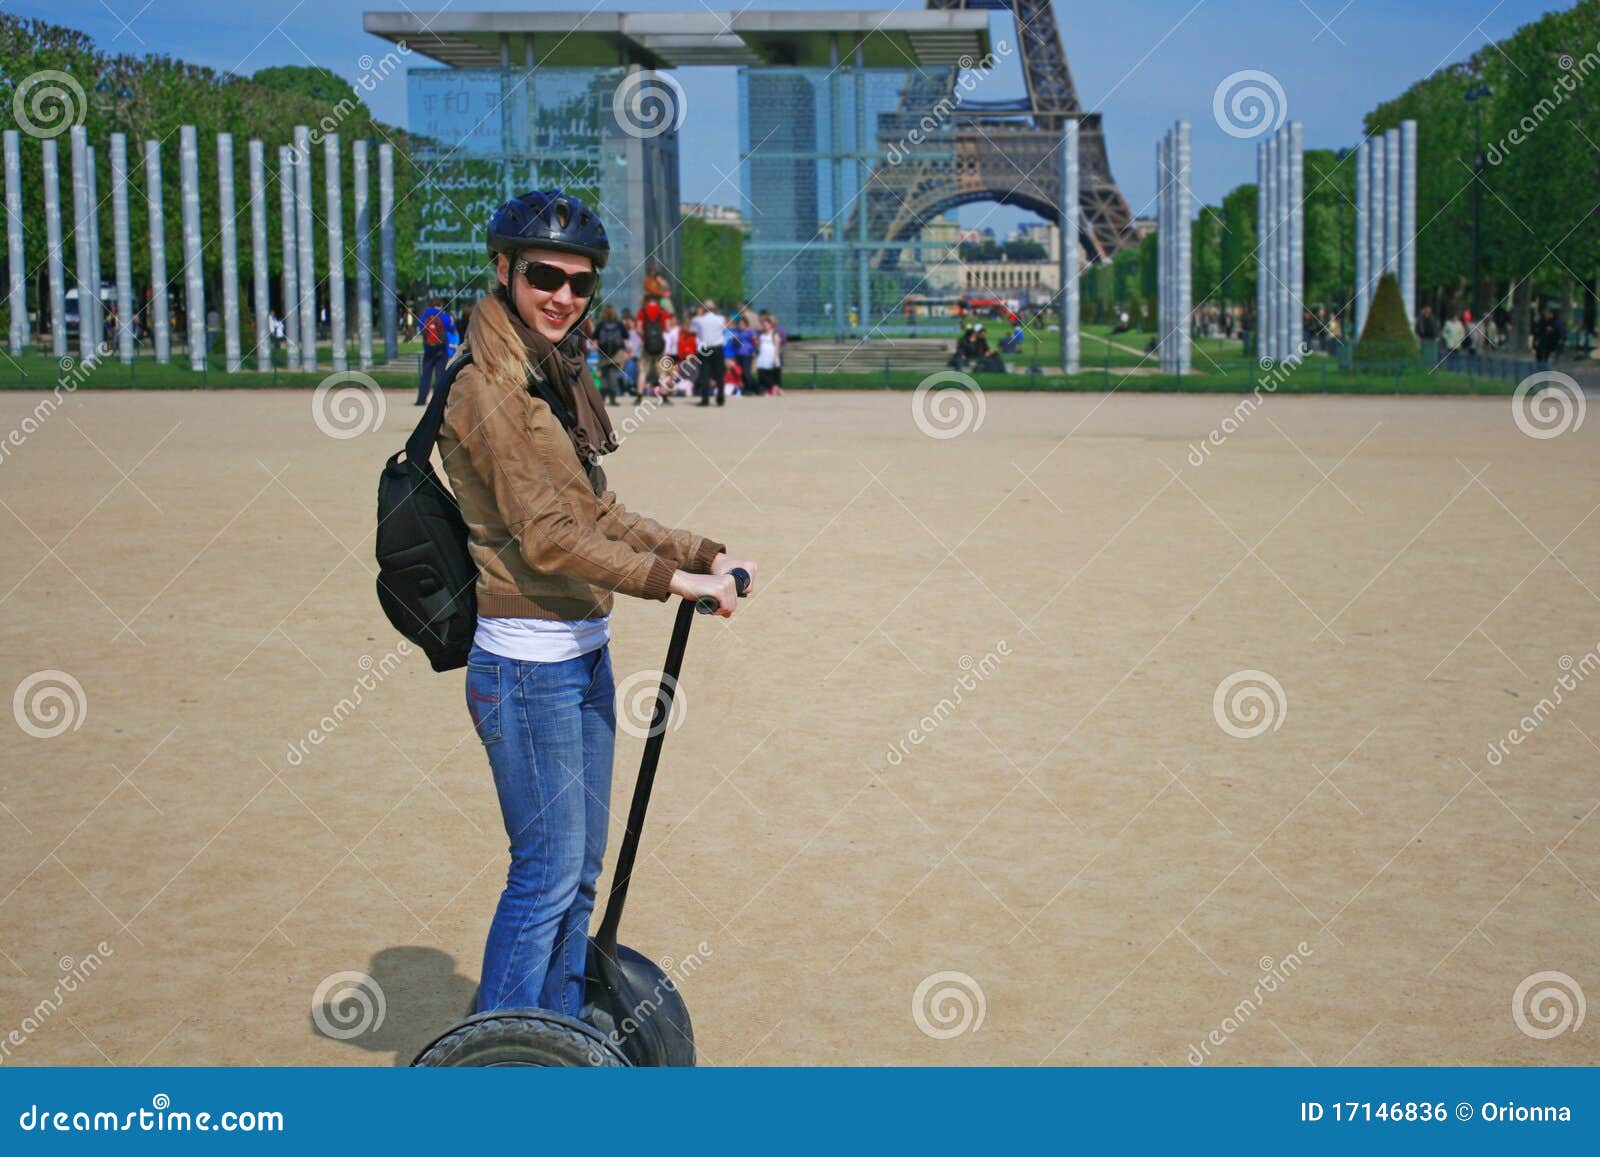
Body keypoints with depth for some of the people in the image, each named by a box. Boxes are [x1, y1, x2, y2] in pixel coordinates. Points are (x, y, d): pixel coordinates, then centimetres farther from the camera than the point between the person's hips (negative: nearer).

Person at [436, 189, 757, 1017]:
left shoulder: (555, 377, 13)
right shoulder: (488, 387, -15)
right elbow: (545, 537, -21)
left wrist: (704, 553, 4)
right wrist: (671, 578, -22)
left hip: (585, 654, 9)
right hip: (527, 664, -9)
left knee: (580, 871, 16)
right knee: (547, 872, -3)